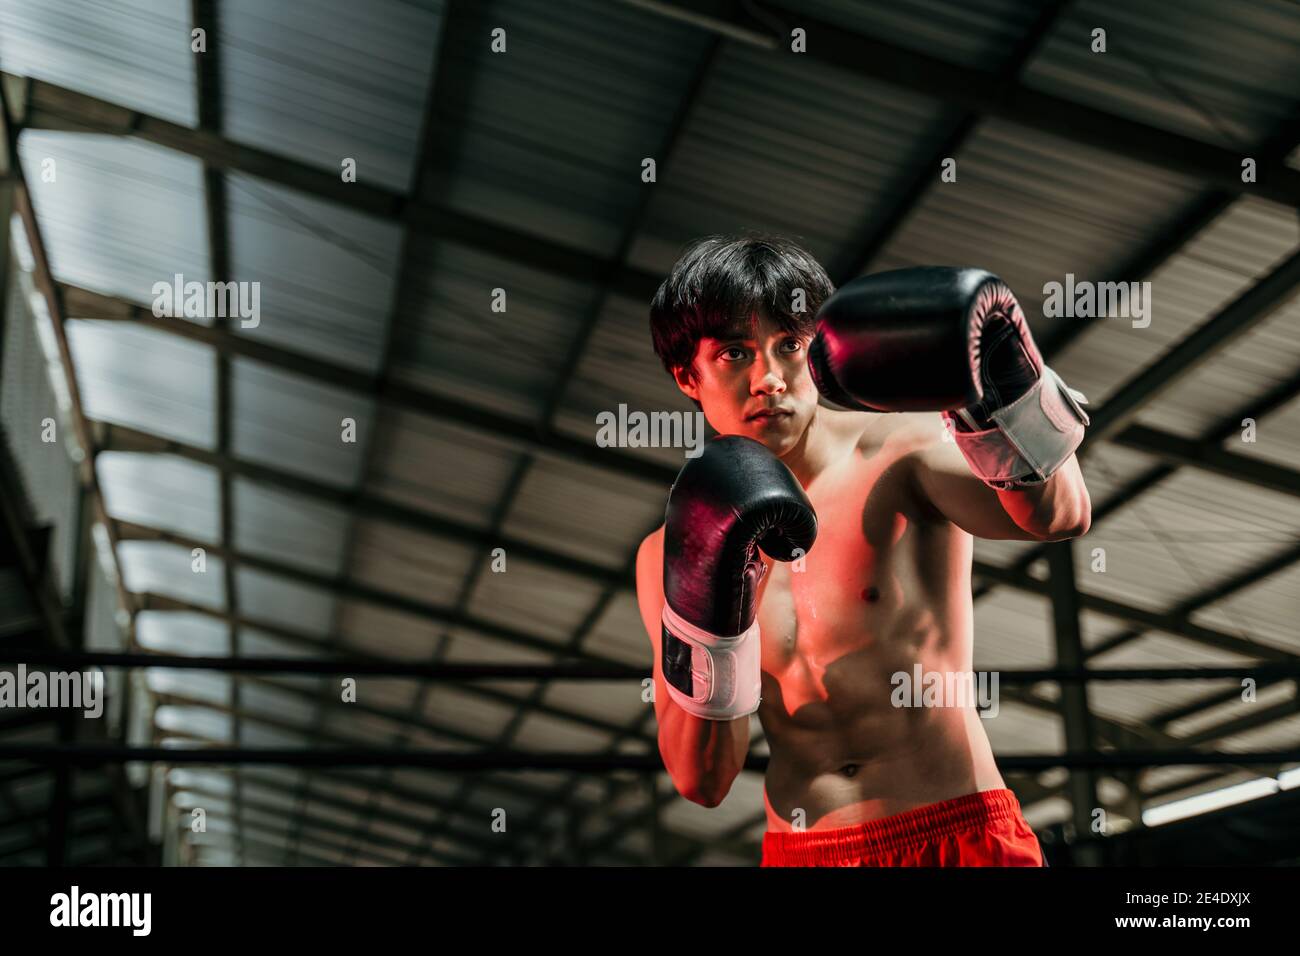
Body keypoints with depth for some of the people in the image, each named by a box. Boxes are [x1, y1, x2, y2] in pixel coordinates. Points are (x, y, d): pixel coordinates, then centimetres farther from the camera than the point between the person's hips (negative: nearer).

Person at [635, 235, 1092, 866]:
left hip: (958, 832, -2)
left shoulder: (902, 450, -7)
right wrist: (704, 612, -16)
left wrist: (999, 388, -40)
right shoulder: (671, 552, 0)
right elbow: (702, 783, -3)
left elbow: (1056, 517, -24)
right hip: (801, 850, 2)